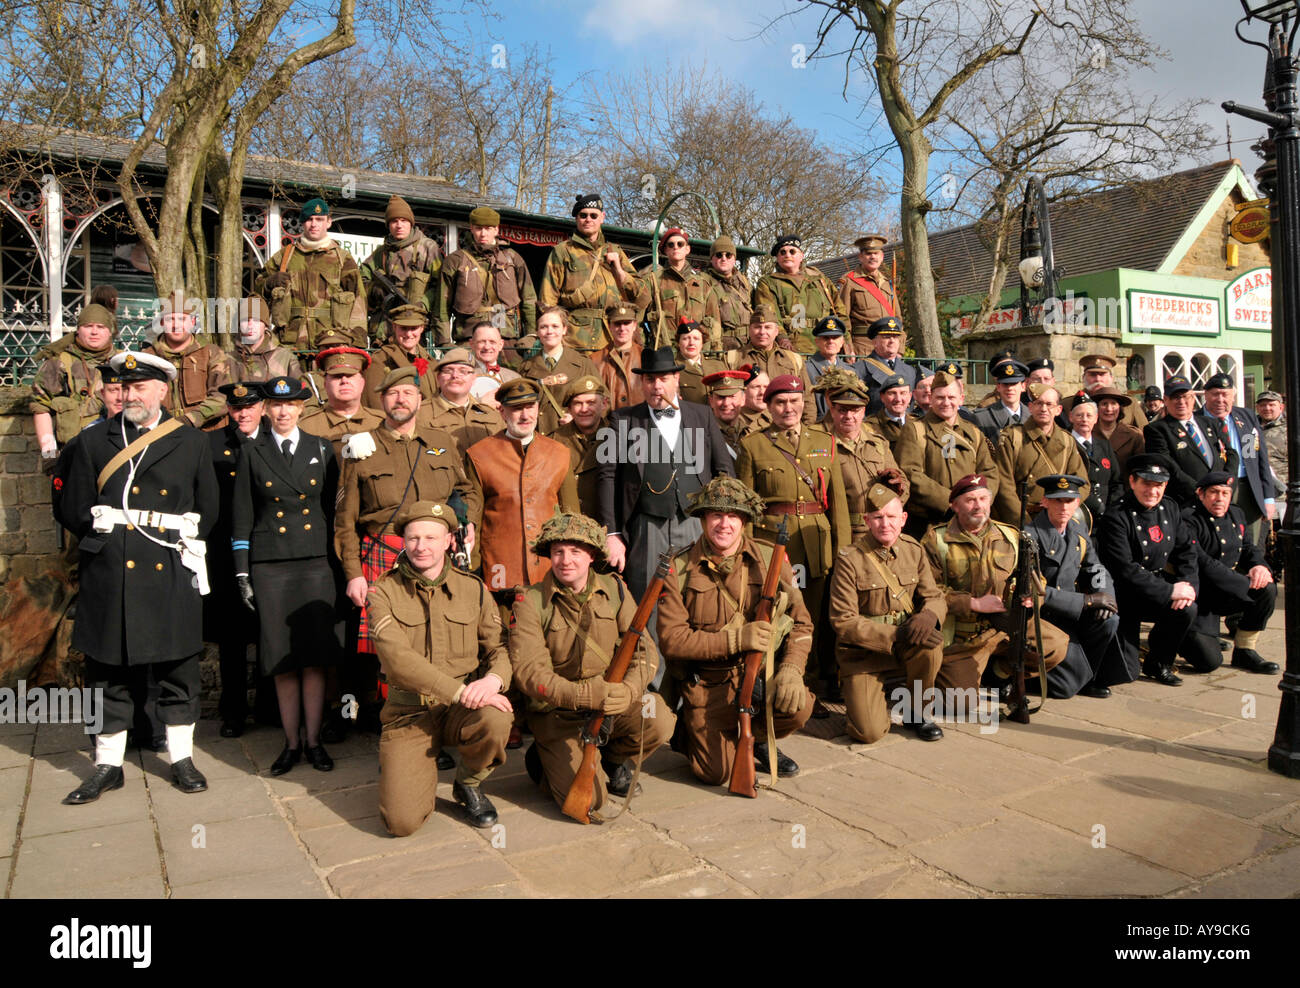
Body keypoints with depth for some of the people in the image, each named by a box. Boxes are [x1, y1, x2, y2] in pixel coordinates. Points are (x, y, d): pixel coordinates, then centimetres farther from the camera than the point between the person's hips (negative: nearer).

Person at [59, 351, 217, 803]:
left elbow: (206, 512, 9)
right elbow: (76, 511, 8)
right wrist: (107, 537, 3)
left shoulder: (191, 443, 6)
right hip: (109, 579, 1)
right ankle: (108, 766, 23)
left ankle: (182, 759, 22)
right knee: (107, 673, 8)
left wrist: (177, 540, 3)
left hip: (171, 578, -1)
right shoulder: (93, 441, 8)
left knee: (177, 671, 8)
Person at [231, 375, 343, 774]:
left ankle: (313, 740, 11)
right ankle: (292, 743, 15)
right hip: (270, 566, 0)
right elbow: (242, 517, 6)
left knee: (315, 658, 0)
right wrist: (242, 574, 1)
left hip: (316, 563, 0)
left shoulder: (322, 450, 8)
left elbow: (335, 509, 10)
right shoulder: (252, 454, 6)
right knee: (283, 661, 3)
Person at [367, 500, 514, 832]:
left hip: (462, 709, 1)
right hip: (408, 715, -1)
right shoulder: (383, 592, -5)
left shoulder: (473, 588, 3)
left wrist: (493, 679, -21)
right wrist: (462, 691, -27)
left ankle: (469, 784, 0)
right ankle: (402, 768, 21)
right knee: (402, 822, -16)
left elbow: (500, 646, 4)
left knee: (495, 720, -34)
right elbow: (397, 658, -18)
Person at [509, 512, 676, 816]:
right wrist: (586, 695, -32)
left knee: (659, 720, -25)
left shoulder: (614, 590, 1)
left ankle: (614, 761, 8)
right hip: (557, 714, -3)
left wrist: (629, 689, -27)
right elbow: (528, 672, -18)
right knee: (588, 801, -18)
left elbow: (645, 650, -5)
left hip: (613, 704, 3)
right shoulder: (530, 601, -10)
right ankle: (548, 759, 16)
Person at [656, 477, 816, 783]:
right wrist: (736, 639, -22)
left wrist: (791, 670, -15)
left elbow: (800, 623, 3)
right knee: (717, 773, -13)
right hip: (706, 684, -2)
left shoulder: (770, 561, 0)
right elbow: (672, 640, -13)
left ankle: (756, 740, 9)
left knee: (798, 707, -26)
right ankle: (688, 736, 24)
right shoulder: (678, 571, -7)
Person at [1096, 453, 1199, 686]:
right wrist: (1170, 591, -22)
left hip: (1160, 585, 7)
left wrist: (1188, 584, -10)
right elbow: (1125, 571, -22)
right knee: (1126, 672, -15)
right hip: (1123, 597, -6)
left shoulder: (1169, 508, 7)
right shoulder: (1115, 518, -17)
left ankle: (1158, 663, 2)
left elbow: (1187, 549, 8)